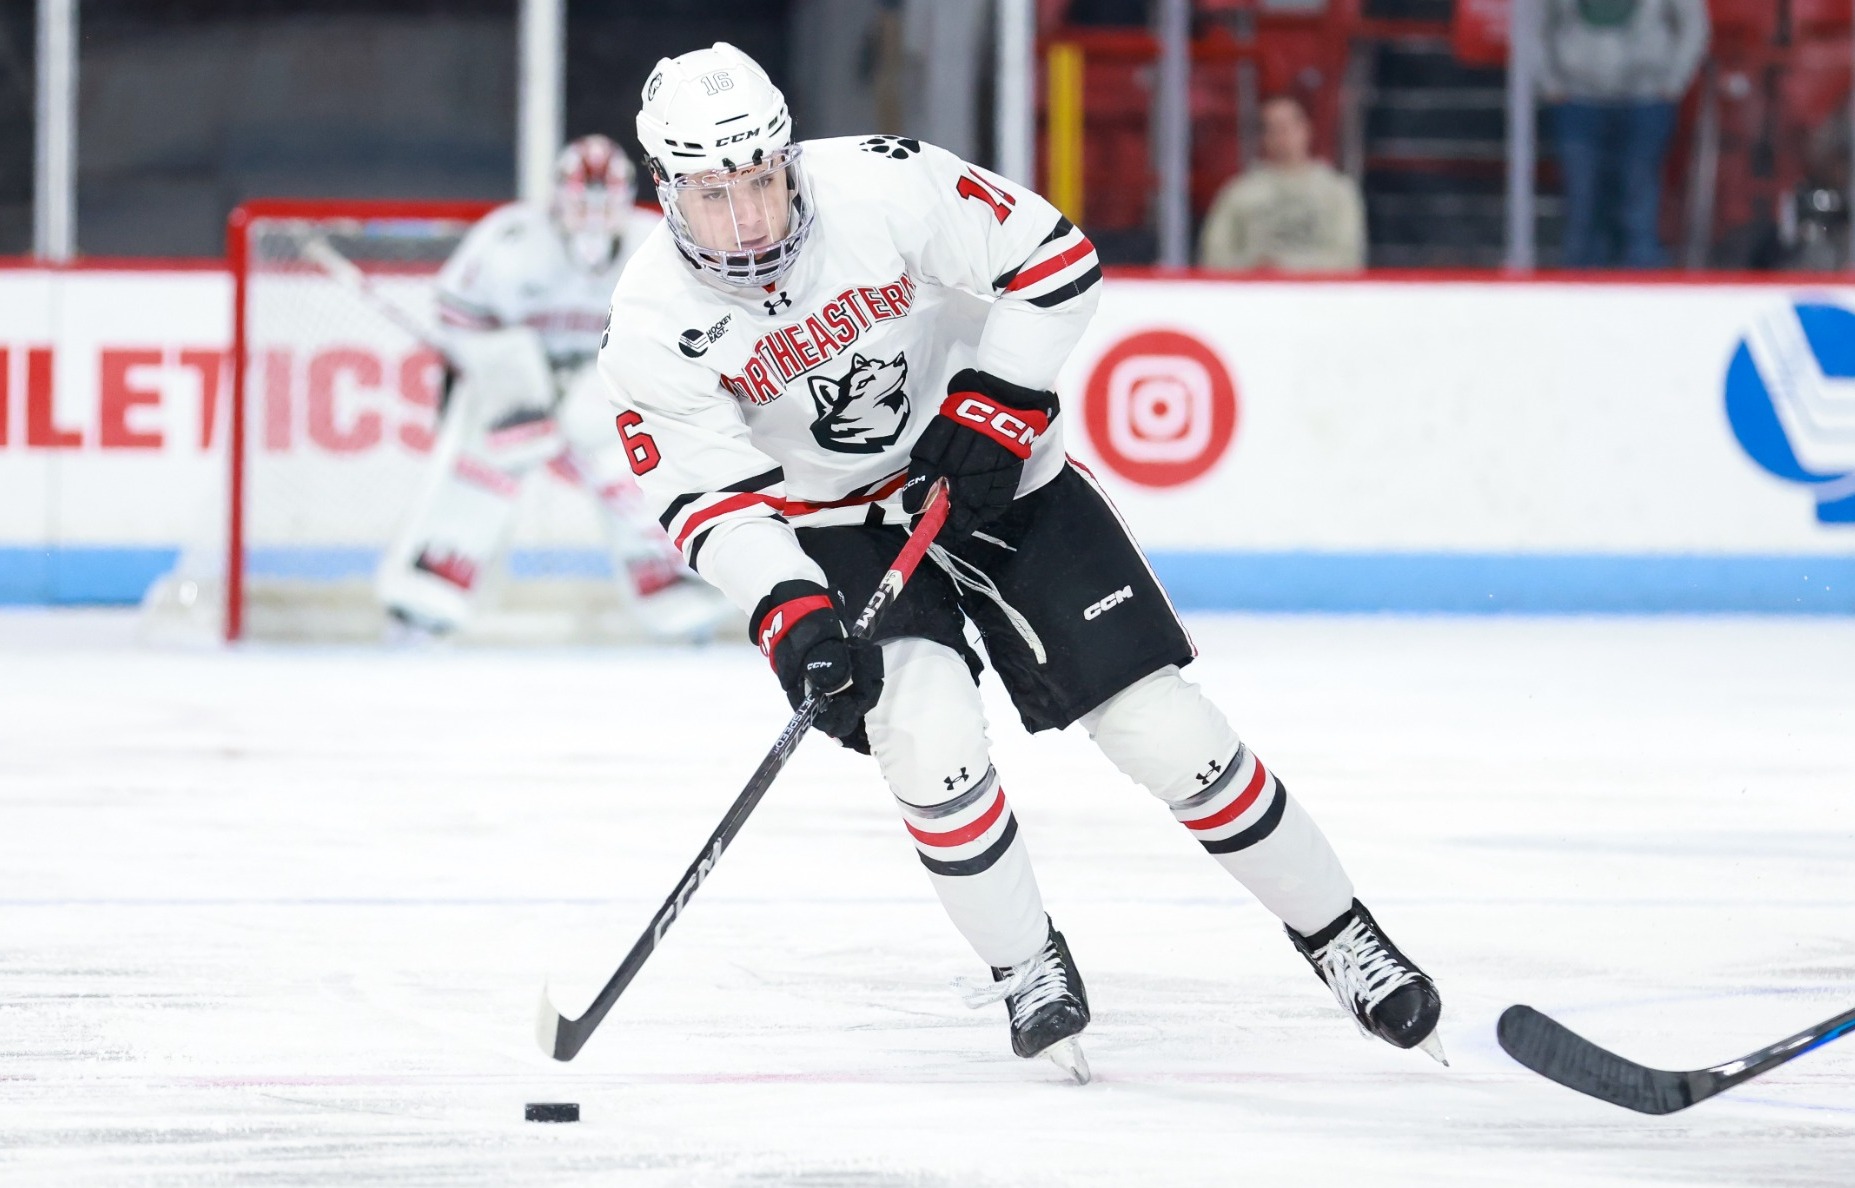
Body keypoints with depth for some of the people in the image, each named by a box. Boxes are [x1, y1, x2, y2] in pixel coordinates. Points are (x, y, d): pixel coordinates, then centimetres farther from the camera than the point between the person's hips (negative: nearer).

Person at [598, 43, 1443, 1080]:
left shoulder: (885, 188, -24)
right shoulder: (658, 323, -18)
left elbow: (1055, 260, -15)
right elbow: (712, 500, -15)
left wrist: (992, 411, -21)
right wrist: (790, 616, -30)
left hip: (994, 474, -1)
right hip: (837, 524, 1)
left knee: (1160, 723, -5)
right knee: (929, 734, -24)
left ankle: (1337, 934, 9)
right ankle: (1030, 974, -2)